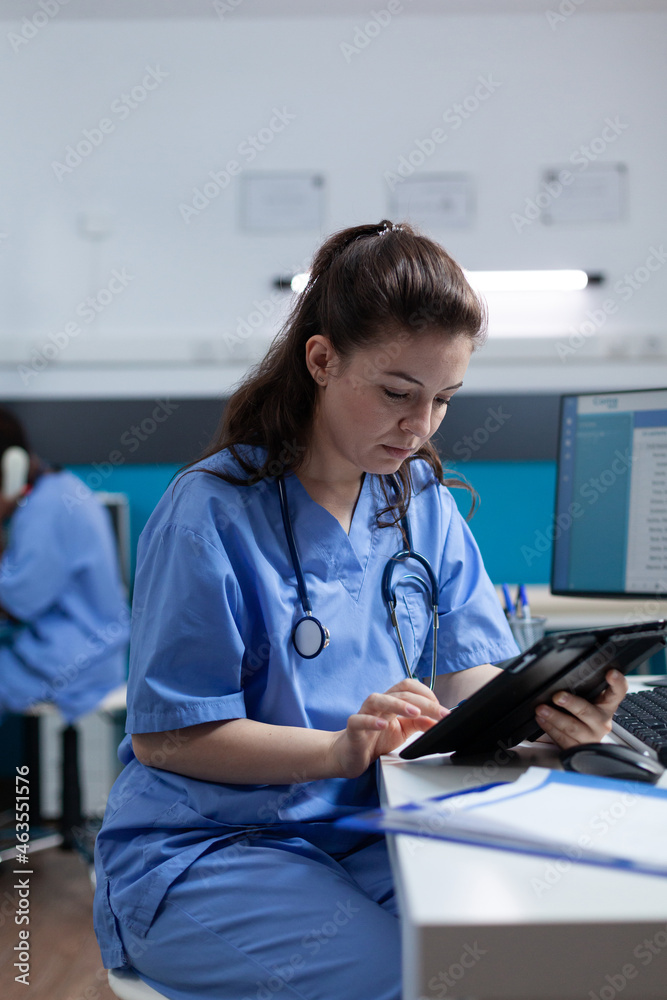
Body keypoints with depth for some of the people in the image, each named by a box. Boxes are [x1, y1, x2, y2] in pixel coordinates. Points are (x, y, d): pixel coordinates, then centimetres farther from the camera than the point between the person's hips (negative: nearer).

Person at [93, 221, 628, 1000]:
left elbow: (468, 670, 0)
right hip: (201, 853, -5)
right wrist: (341, 750, -26)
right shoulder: (212, 510, -14)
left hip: (364, 835, 6)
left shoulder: (423, 502, 6)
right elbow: (164, 734, -14)